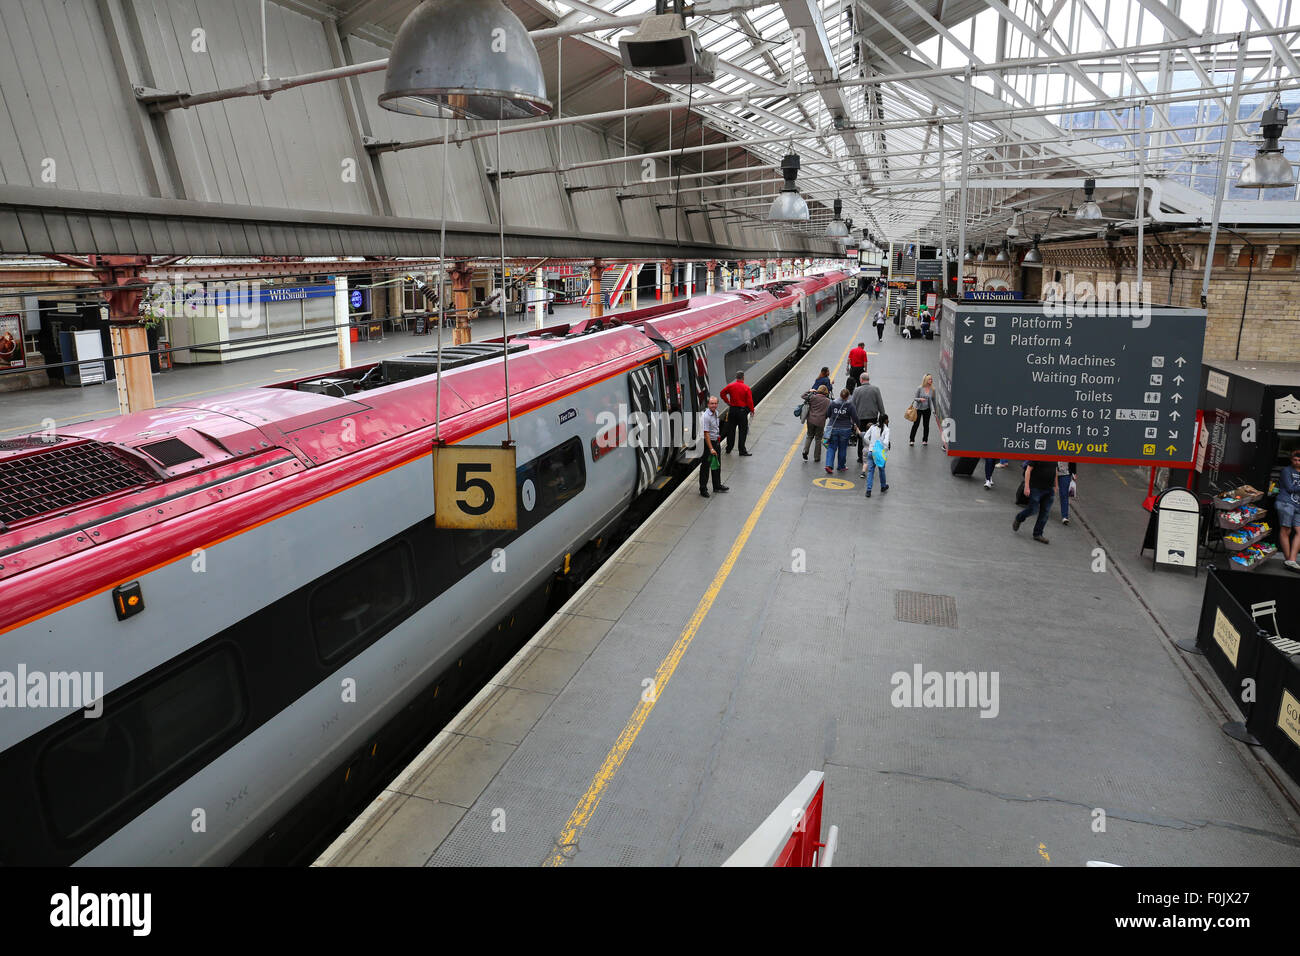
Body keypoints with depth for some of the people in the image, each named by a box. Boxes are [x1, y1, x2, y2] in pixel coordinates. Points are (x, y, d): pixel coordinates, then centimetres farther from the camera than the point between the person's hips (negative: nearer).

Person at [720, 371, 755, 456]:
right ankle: (742, 451, 5)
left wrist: (727, 402, 15)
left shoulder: (731, 386, -2)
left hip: (732, 410, 4)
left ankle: (729, 449, 21)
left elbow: (723, 393, 9)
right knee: (742, 431, 4)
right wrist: (752, 410, 0)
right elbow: (750, 401, -12)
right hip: (742, 410, -4)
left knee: (731, 430, 13)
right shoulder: (746, 388, -12)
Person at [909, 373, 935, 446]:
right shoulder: (920, 388, -10)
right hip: (918, 409, -2)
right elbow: (915, 398, -4)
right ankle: (911, 440, 12)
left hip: (927, 409, 2)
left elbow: (933, 400, 7)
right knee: (916, 424, 0)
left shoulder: (932, 389, -3)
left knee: (926, 425, 8)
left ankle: (925, 440, 22)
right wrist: (920, 399, -25)